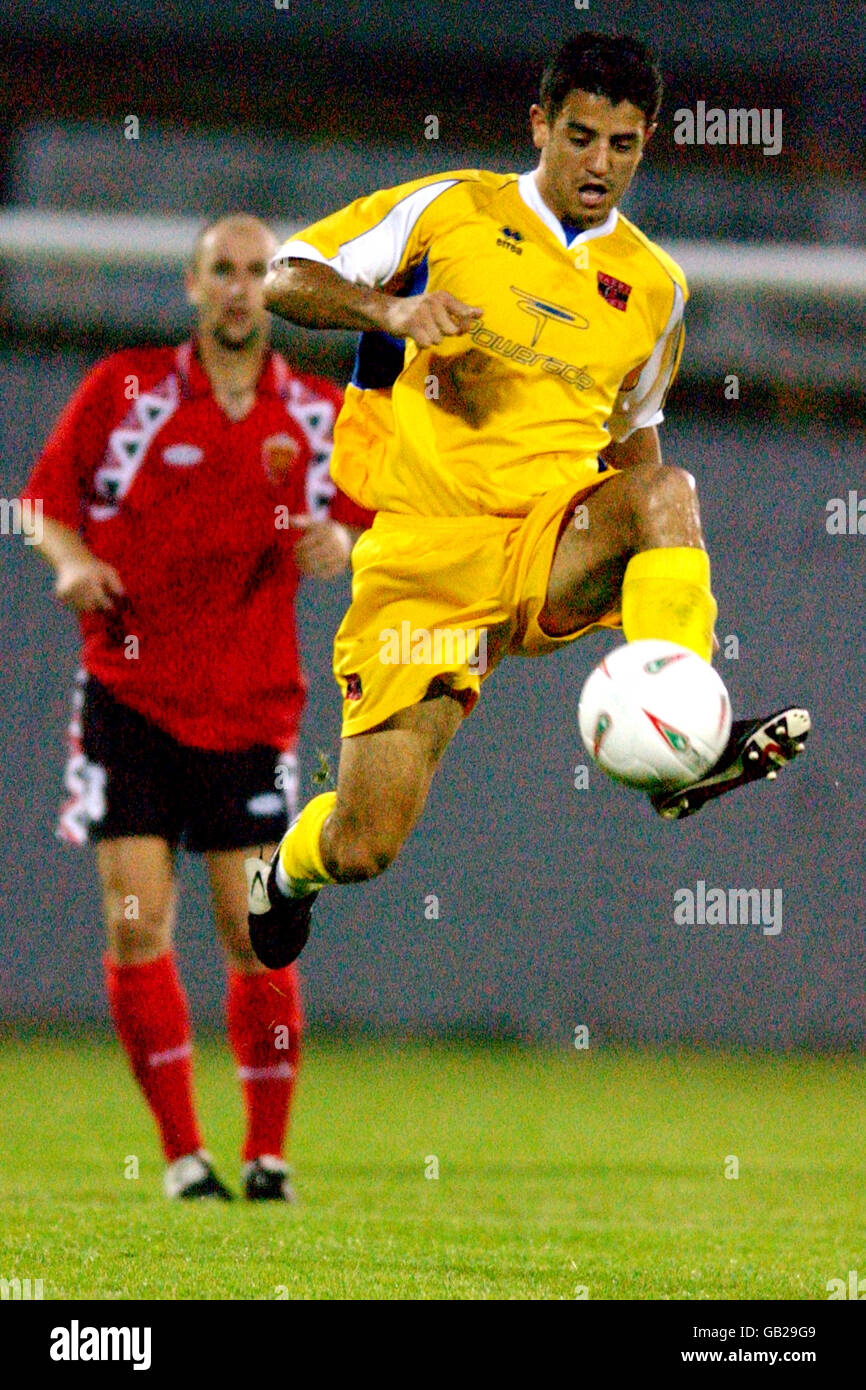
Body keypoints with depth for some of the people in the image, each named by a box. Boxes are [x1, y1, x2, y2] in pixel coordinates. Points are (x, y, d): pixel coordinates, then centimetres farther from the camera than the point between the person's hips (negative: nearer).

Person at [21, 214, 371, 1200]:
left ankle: (268, 1155, 10)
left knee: (256, 933, -4)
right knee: (137, 922, -9)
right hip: (129, 696, -1)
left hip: (252, 709, 1)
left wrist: (342, 547, -10)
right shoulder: (124, 389, 2)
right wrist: (72, 561, -12)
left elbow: (362, 524, 13)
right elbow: (49, 498, 8)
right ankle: (182, 1154, 0)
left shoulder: (320, 416, 6)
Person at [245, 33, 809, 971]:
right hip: (422, 555, -2)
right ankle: (290, 865, 30)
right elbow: (286, 280, 4)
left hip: (551, 547, 2)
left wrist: (654, 522, 6)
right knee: (361, 851, -7)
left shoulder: (653, 287, 14)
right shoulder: (453, 211, 5)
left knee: (666, 489, -32)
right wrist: (389, 307, -16)